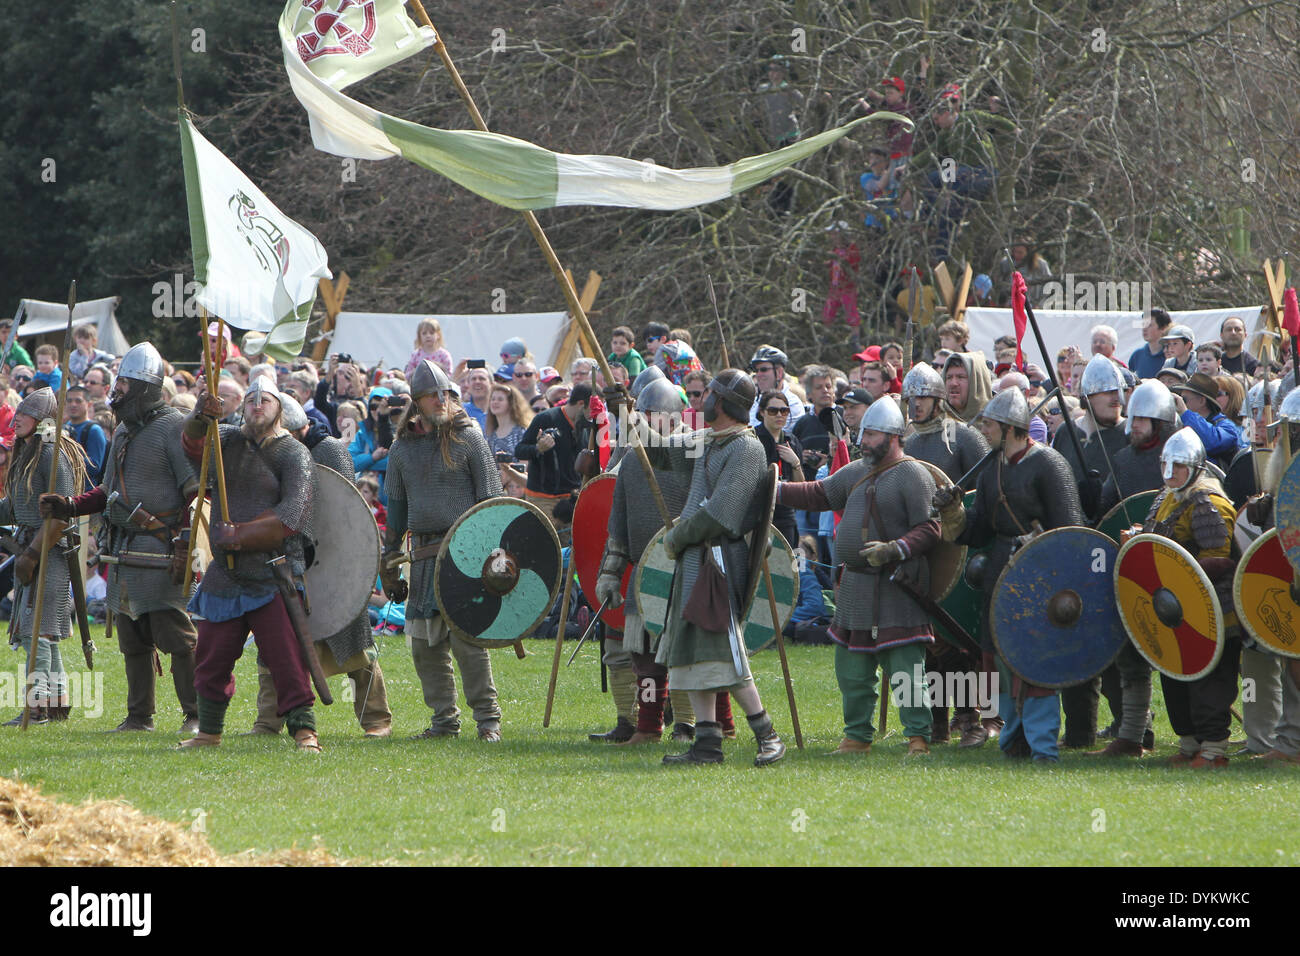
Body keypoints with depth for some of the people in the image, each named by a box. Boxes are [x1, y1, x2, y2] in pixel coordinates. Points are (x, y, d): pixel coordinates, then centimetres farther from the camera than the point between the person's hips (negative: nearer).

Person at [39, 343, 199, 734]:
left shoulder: (173, 428, -8)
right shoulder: (123, 431, 19)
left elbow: (197, 490, -13)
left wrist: (184, 544, -20)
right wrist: (70, 507, 12)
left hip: (160, 551, -9)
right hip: (123, 552, 9)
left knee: (176, 635, -9)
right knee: (132, 639, 11)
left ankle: (195, 714, -5)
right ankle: (139, 716, 17)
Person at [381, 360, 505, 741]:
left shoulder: (468, 437, 1)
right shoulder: (403, 447, 13)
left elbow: (491, 497, 0)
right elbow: (396, 506, 20)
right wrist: (389, 562, 17)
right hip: (423, 553, 5)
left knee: (467, 636, -12)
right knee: (424, 641, 3)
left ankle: (487, 718, -6)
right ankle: (444, 719, 13)